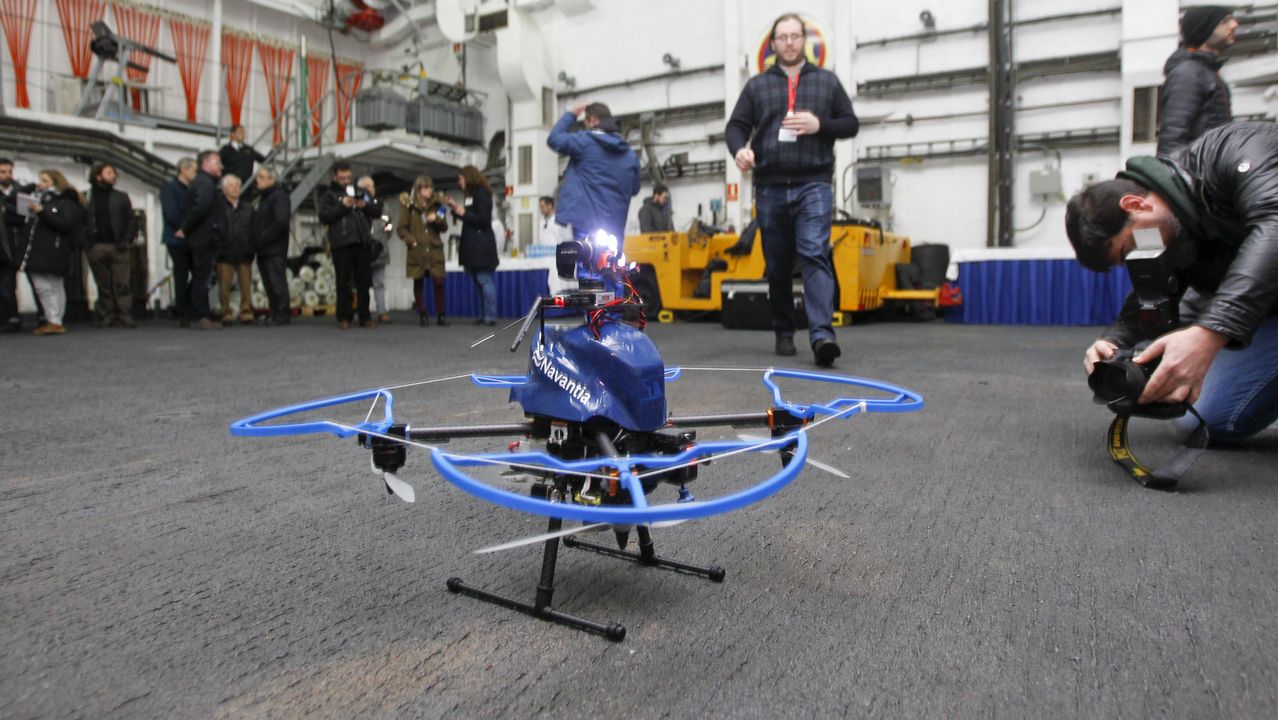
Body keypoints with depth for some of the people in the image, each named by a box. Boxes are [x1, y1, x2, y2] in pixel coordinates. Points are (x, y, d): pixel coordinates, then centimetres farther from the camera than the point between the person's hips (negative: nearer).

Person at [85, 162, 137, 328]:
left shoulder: (121, 197, 14)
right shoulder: (87, 198, 12)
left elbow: (132, 221, 8)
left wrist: (126, 241, -6)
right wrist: (86, 244, -6)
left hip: (118, 247, 0)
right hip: (97, 247, 0)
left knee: (123, 283, -8)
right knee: (104, 286, 2)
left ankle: (125, 317, -10)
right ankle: (107, 318, 4)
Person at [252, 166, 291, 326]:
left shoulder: (279, 196, -8)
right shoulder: (262, 197, 21)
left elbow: (281, 222, -20)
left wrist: (264, 237, -17)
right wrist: (256, 242, 10)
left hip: (274, 249, -9)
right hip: (263, 250, 9)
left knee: (277, 283, -7)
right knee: (269, 284, 10)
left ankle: (281, 316, -4)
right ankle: (274, 313, 15)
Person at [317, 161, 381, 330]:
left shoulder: (361, 192, 19)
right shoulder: (329, 196, 11)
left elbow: (377, 211, 13)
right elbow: (324, 217, -3)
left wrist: (365, 205, -7)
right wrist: (342, 206, -13)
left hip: (362, 243, 2)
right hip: (341, 245, -2)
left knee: (364, 282, 4)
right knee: (343, 283, 0)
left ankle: (365, 317, 10)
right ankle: (344, 318, 5)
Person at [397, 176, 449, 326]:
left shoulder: (437, 205, 9)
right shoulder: (409, 205, 2)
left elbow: (444, 228, 8)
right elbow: (401, 228, 2)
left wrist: (437, 219, -11)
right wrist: (411, 241, -11)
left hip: (435, 250, 1)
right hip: (417, 252, -1)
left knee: (438, 282, -6)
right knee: (418, 284, 3)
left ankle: (440, 315, 2)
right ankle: (422, 315, 10)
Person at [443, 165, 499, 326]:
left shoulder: (482, 193, -8)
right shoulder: (471, 194, 19)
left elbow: (483, 219, -17)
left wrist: (464, 213, -10)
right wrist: (455, 208, 13)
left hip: (481, 245, -10)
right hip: (474, 245, 10)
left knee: (484, 280, -11)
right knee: (480, 282, 8)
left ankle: (491, 316, -10)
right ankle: (484, 315, 10)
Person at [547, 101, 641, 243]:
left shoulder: (586, 141, -4)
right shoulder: (630, 154, 12)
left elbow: (554, 139, 5)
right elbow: (634, 188, 20)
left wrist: (571, 115, 16)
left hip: (587, 224, -6)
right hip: (615, 227, 6)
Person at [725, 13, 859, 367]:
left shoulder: (827, 81, 14)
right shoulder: (757, 85, 15)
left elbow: (850, 124, 12)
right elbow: (735, 126, 8)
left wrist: (819, 125, -8)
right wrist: (739, 149, -15)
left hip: (814, 184, -2)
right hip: (770, 187, 2)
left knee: (815, 255, -17)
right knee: (777, 265, 7)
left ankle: (822, 334, -25)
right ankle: (784, 332, 19)